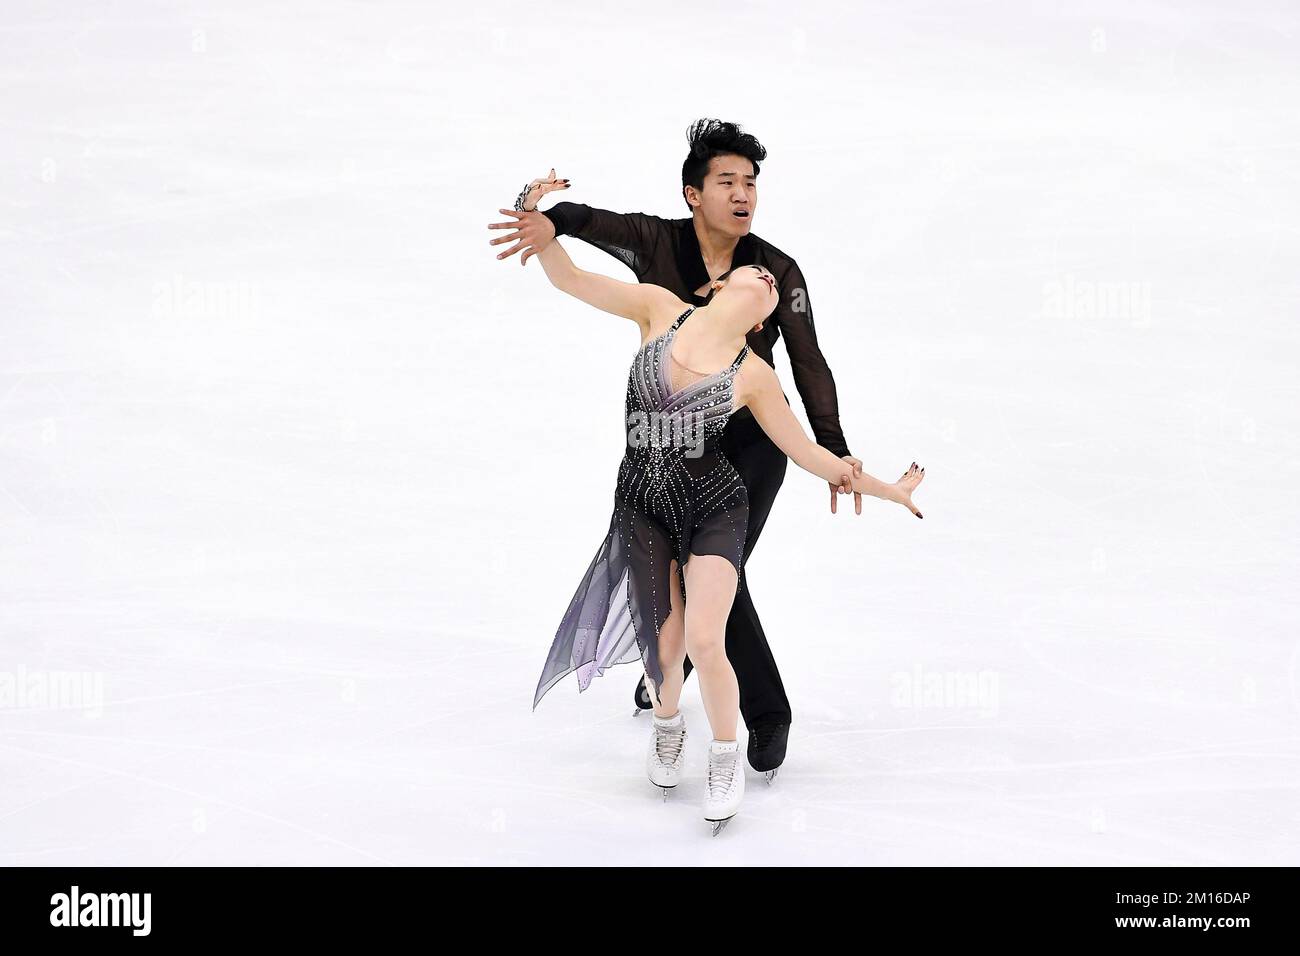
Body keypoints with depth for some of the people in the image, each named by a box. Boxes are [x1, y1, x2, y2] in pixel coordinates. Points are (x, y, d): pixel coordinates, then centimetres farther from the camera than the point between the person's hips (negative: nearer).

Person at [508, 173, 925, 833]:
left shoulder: (753, 376, -4)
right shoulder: (661, 308, -4)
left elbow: (808, 453, 5)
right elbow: (567, 278, -4)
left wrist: (887, 490, 5)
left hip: (714, 506, -1)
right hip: (643, 504, 1)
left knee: (704, 641, -15)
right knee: (663, 644, 4)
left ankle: (727, 759, 13)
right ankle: (667, 727, 39)